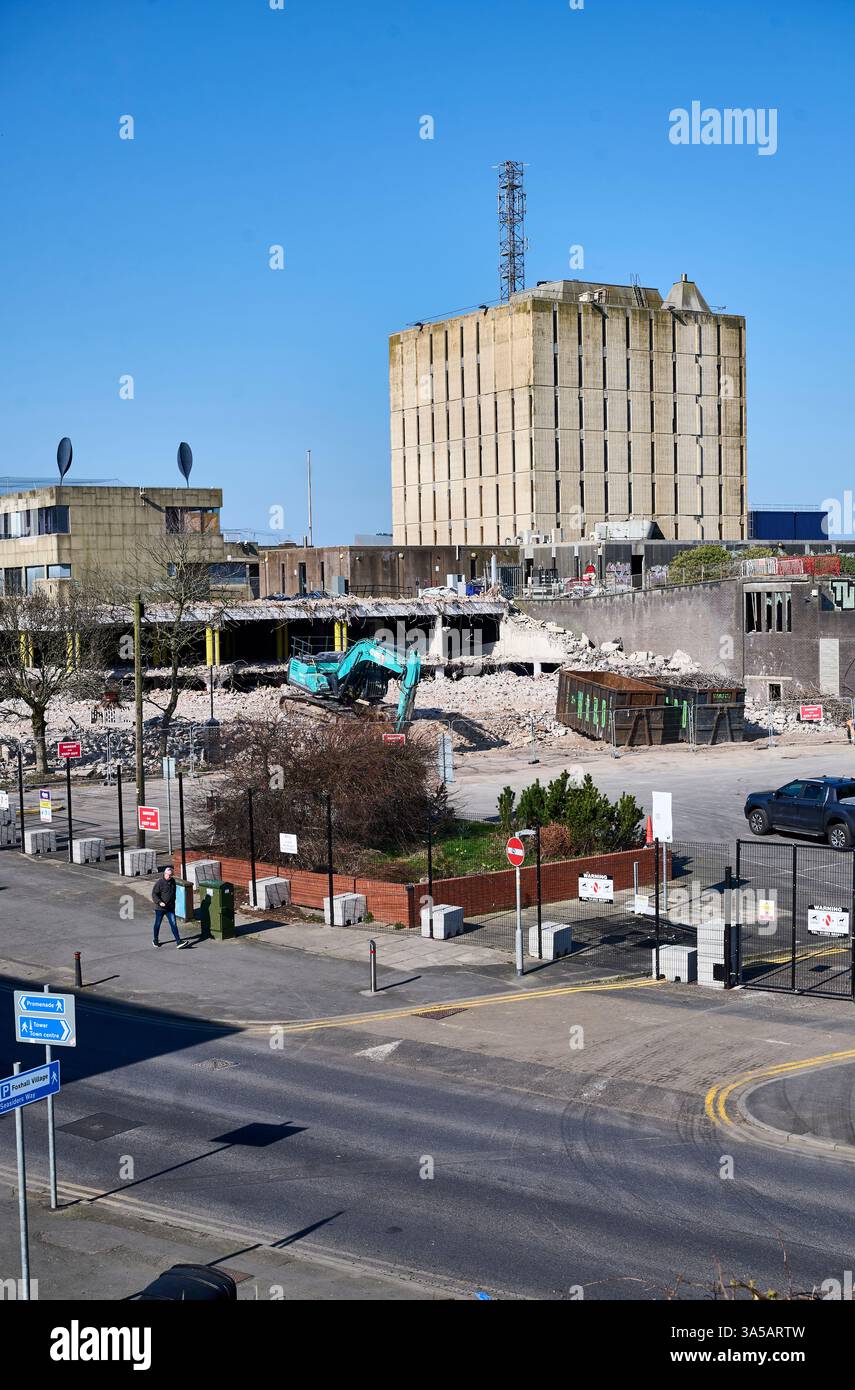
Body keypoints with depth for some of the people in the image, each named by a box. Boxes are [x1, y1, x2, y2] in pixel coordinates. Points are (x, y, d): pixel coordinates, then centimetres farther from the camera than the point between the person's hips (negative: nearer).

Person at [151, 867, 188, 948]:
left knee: (174, 924, -4)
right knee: (157, 924, 12)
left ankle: (178, 942, -9)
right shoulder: (160, 882, -14)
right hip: (160, 908, -4)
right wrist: (159, 902, -28)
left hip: (170, 908, 4)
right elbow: (154, 894, -16)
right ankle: (155, 940, 31)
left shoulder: (173, 881, 6)